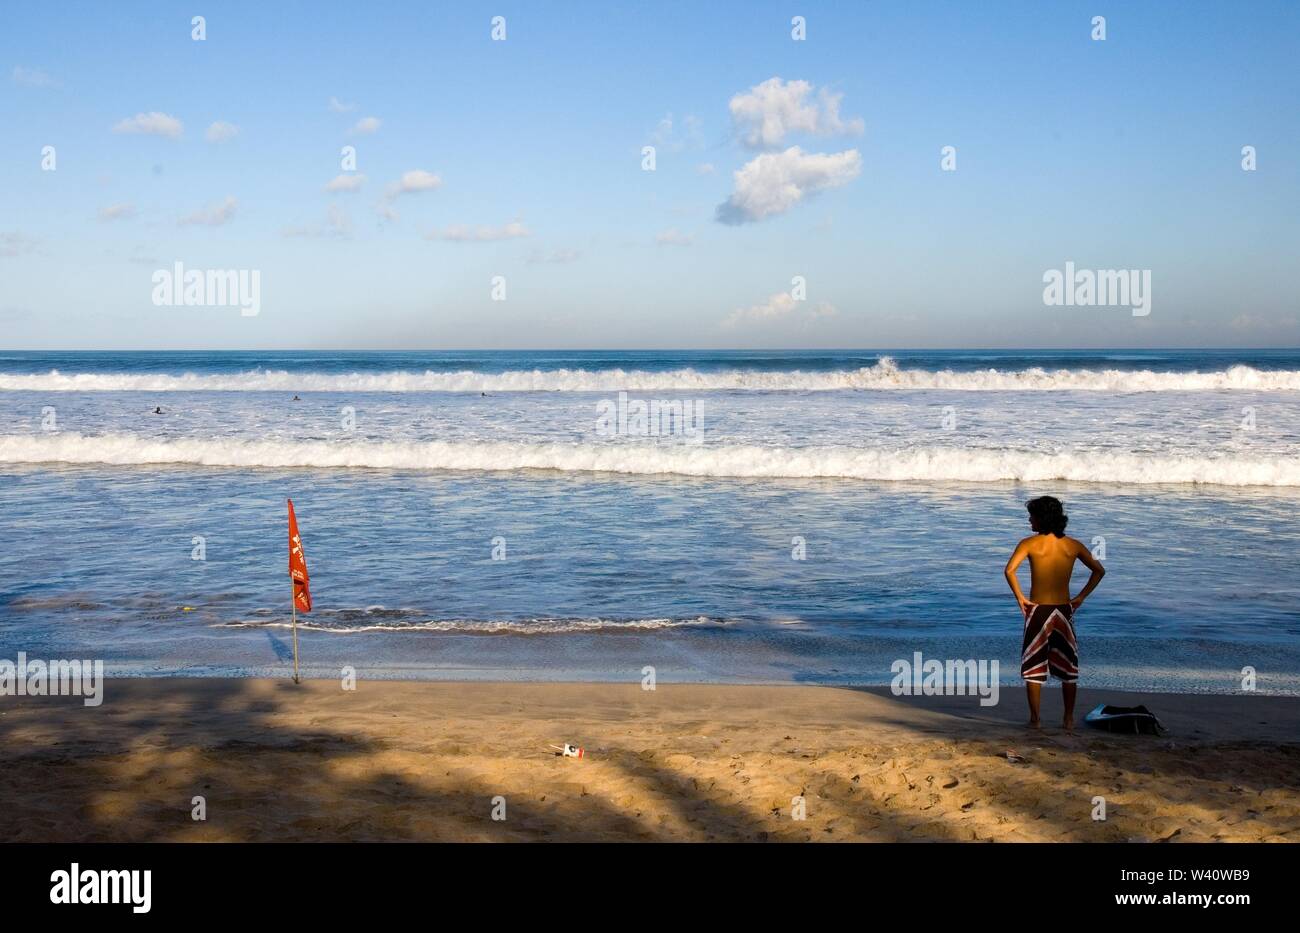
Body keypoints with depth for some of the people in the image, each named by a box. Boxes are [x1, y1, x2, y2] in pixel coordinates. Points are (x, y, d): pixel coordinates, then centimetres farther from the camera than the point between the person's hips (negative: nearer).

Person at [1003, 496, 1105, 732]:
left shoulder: (1030, 543, -8)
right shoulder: (1073, 545, 2)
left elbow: (1009, 570, -22)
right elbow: (1099, 571, 6)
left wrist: (1020, 597, -11)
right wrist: (1081, 597, 8)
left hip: (1038, 611, -3)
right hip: (1064, 611, 3)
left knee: (1033, 667, 7)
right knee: (1068, 668, 13)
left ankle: (1034, 719, 8)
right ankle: (1069, 719, 16)